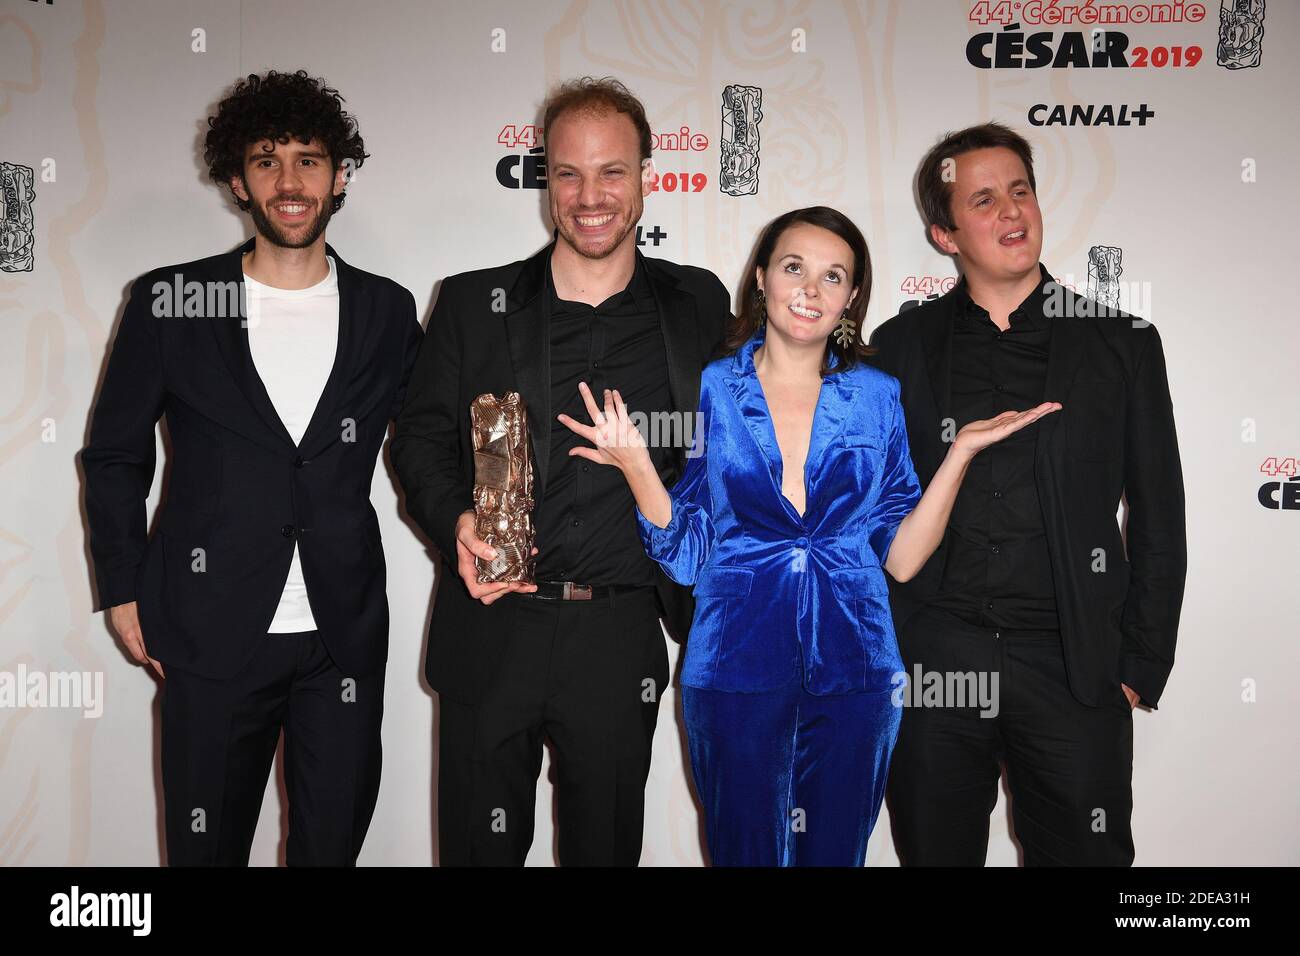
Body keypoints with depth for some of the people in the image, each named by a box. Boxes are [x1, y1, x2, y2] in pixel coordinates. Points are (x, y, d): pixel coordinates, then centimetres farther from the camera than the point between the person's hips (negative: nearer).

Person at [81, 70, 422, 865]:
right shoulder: (168, 302, 0)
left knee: (334, 842, 13)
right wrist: (123, 589, 3)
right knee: (206, 845, 12)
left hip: (345, 634, 1)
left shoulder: (387, 312, 4)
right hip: (212, 632, -1)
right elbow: (115, 454, 7)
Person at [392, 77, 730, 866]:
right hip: (490, 631, 0)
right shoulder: (474, 304, 4)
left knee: (606, 846, 17)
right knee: (479, 846, 15)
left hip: (620, 638, 0)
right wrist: (455, 521, -13)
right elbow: (422, 435, 6)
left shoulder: (696, 306, 5)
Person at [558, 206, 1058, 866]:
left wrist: (961, 450, -9)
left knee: (836, 852, 17)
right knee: (743, 852, 13)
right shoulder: (709, 390, -2)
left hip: (853, 673, 2)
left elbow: (900, 558, -2)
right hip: (736, 669, -1)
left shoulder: (877, 397, 2)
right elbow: (686, 556, -3)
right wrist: (636, 466, -18)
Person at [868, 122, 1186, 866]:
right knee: (934, 851, 12)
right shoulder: (901, 347, 5)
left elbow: (1158, 521, 5)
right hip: (929, 658, 1)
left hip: (1073, 667, 0)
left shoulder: (1122, 344, 4)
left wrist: (1140, 666, 0)